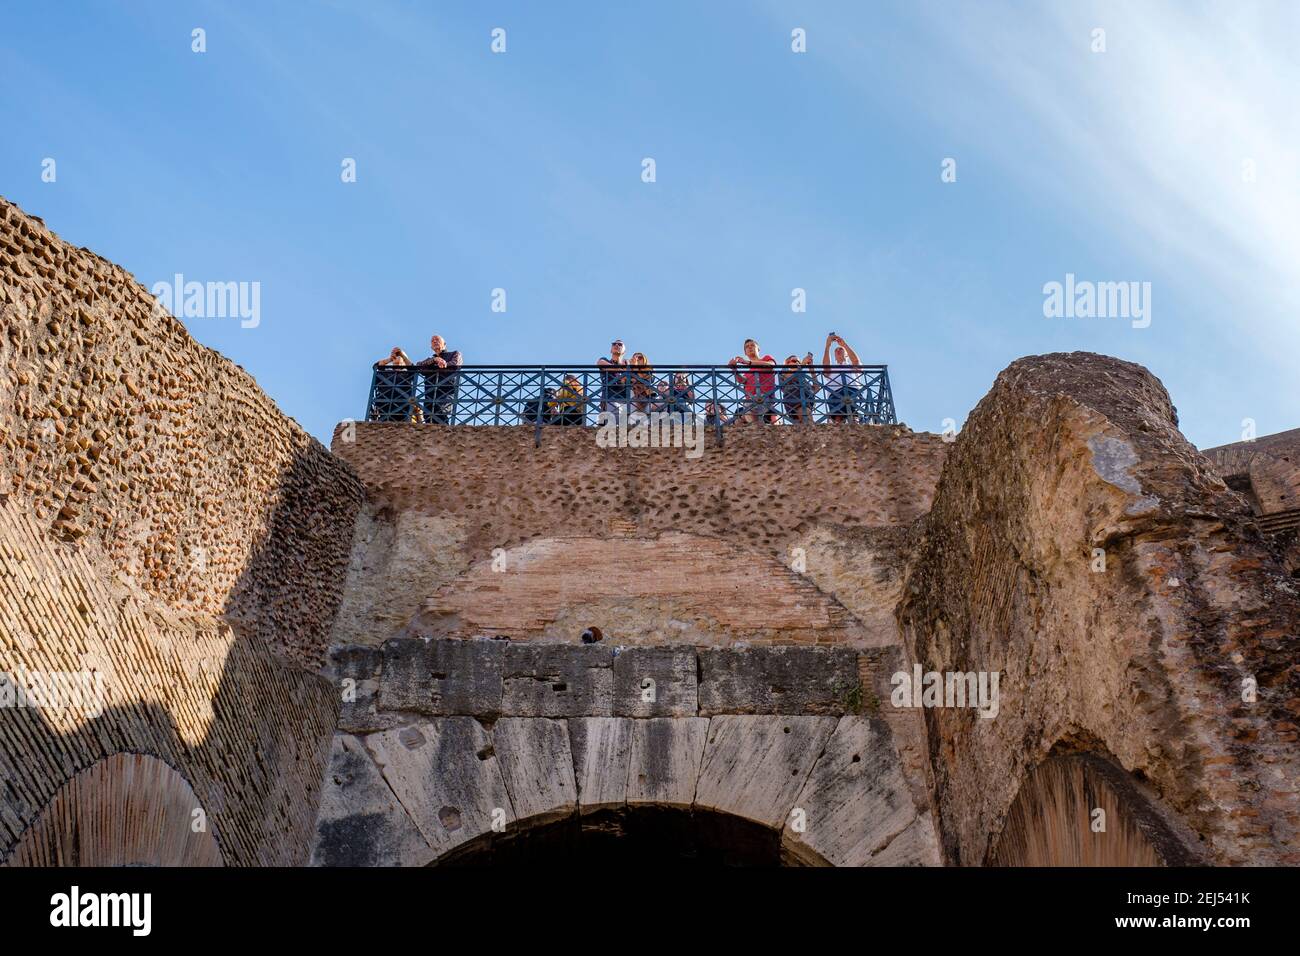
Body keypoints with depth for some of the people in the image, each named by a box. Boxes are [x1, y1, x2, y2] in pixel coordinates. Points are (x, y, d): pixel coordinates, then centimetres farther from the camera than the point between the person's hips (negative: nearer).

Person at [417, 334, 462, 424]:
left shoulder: (454, 354, 24)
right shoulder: (430, 359, 32)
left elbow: (456, 363, 2)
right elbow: (418, 365, 11)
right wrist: (434, 360, -2)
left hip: (446, 390, -4)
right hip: (430, 392, 4)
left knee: (442, 414, -26)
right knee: (428, 416, -14)